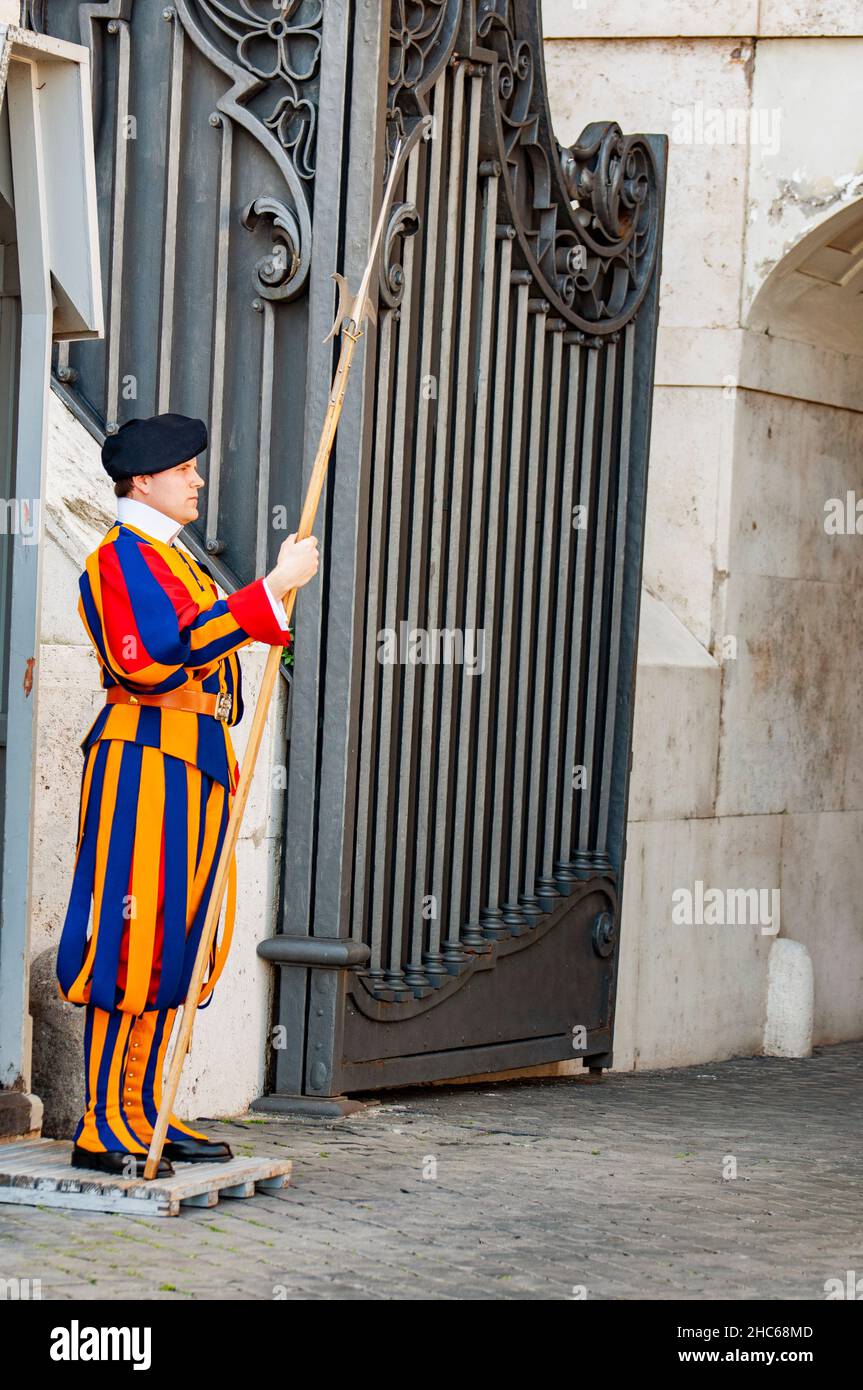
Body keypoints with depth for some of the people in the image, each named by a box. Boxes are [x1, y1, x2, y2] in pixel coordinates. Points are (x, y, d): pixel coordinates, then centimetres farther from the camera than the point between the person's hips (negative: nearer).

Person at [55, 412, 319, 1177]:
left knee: (172, 941, 10)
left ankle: (142, 1111, 15)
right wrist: (271, 593, -25)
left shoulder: (176, 560, 21)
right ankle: (103, 1127, -9)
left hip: (194, 763, 10)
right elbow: (165, 653, -24)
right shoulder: (121, 557, -10)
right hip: (145, 759, -10)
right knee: (129, 938, -10)